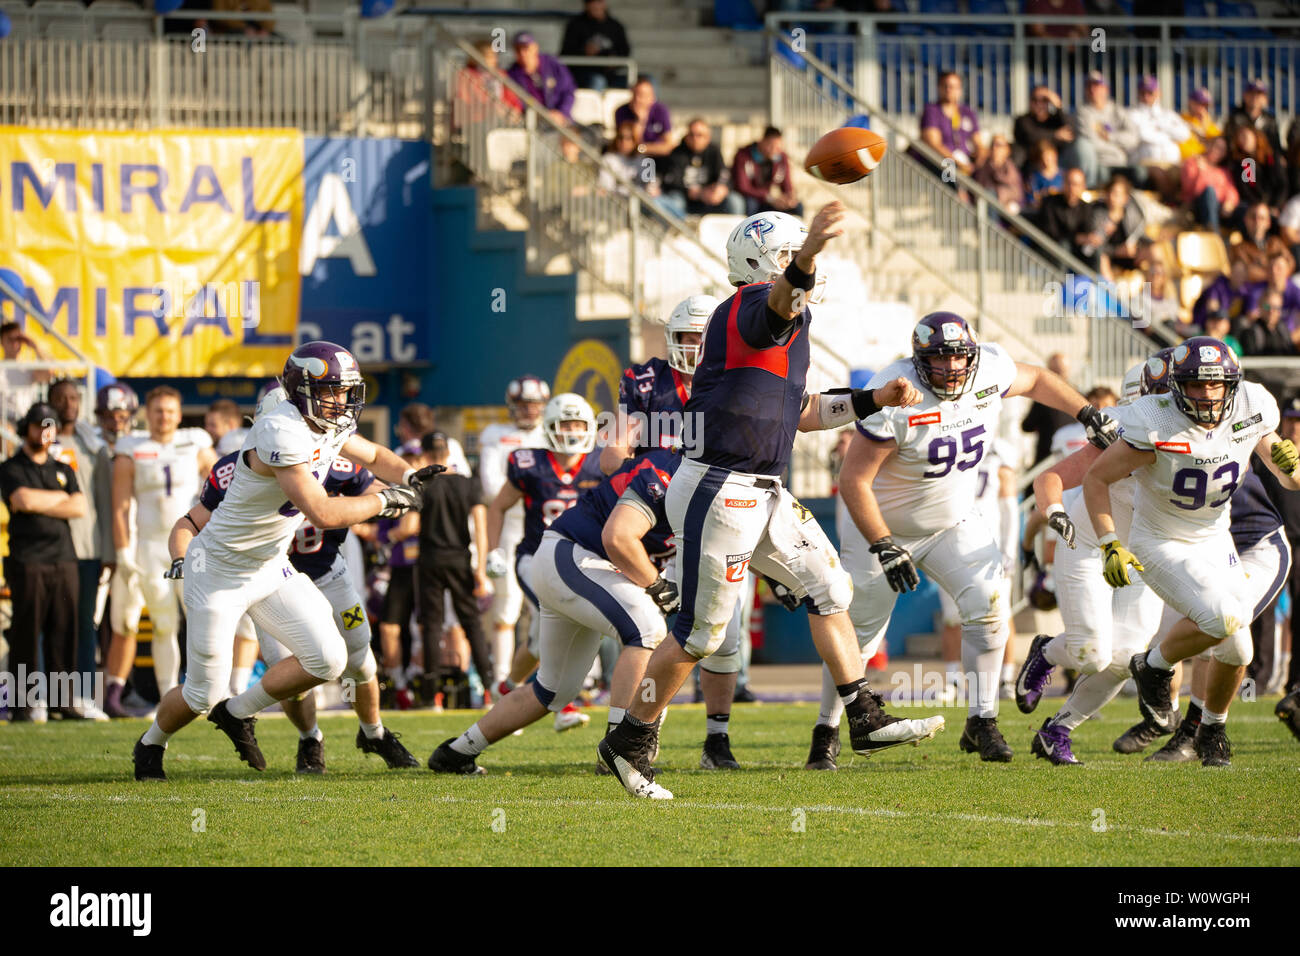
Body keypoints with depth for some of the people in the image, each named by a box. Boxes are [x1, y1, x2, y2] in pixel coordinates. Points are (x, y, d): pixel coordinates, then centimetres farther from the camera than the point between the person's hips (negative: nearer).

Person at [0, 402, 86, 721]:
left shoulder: (63, 470, 19)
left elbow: (80, 508, 4)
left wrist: (38, 503, -5)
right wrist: (60, 497, -1)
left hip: (64, 560, 5)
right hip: (28, 561, -5)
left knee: (64, 632, 2)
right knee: (26, 632, -7)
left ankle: (59, 699, 6)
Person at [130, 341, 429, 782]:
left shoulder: (330, 428, -2)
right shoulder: (282, 432, -30)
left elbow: (373, 455, 20)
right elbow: (322, 513, -35)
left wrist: (409, 476, 0)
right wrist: (384, 501, -22)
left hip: (270, 569, 8)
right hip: (221, 574, -8)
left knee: (327, 659, -5)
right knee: (203, 694, 0)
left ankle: (239, 713, 17)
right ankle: (150, 745, 32)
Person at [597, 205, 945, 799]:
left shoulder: (782, 326, 18)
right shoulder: (755, 309, -13)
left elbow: (802, 414, 27)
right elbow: (783, 299, -41)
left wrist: (875, 400, 19)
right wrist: (809, 256, -62)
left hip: (762, 494, 10)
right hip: (718, 493, -10)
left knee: (828, 588, 9)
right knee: (701, 633, -2)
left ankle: (865, 721, 13)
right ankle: (630, 742, 11)